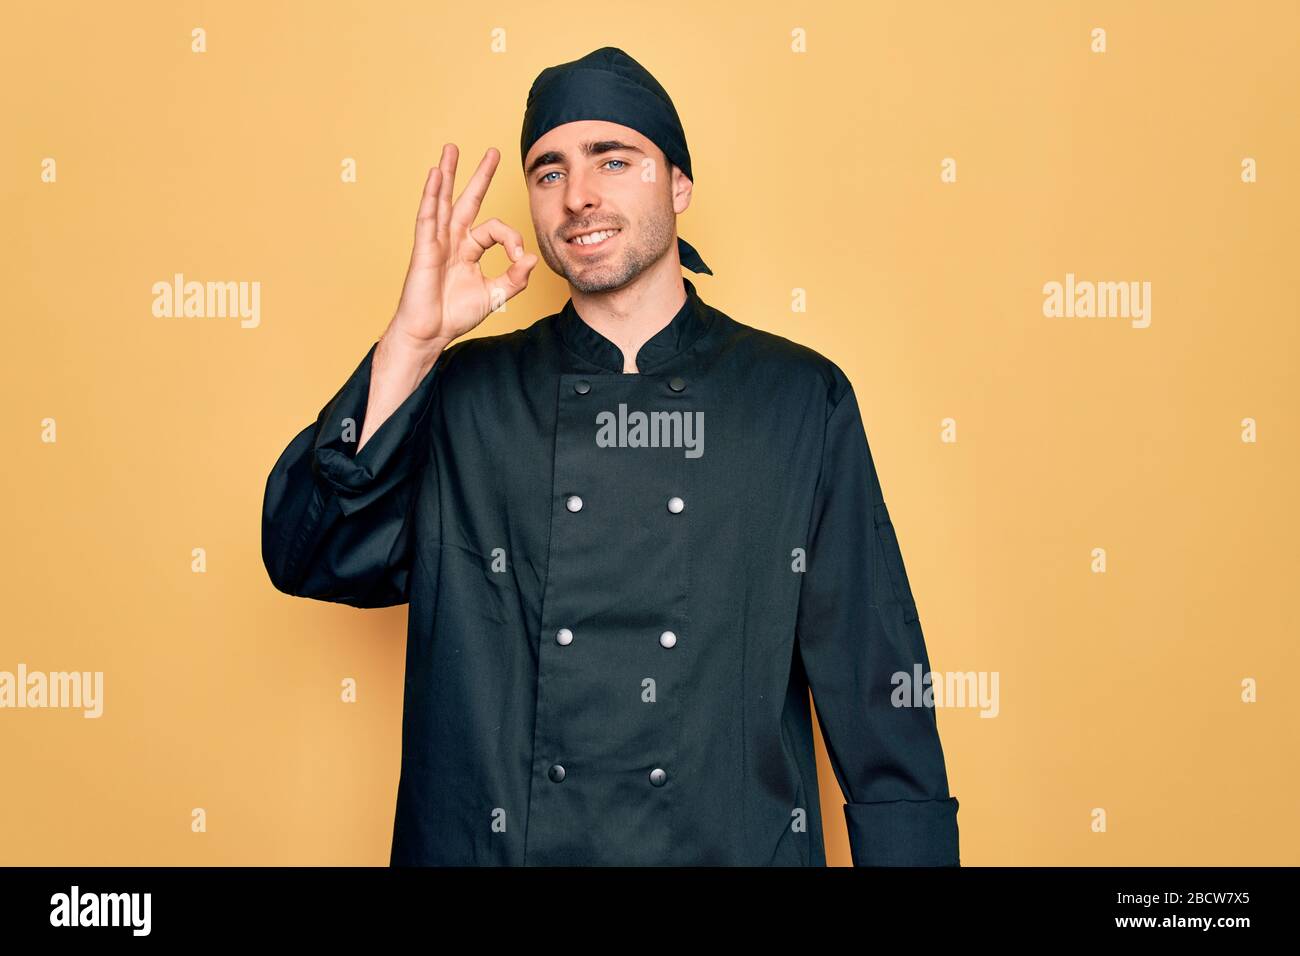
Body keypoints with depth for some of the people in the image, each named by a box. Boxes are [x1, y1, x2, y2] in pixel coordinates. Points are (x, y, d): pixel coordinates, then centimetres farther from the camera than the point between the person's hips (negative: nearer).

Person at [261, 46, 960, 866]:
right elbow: (310, 559, -11)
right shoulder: (467, 395, -1)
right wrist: (413, 341, -18)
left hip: (736, 843, 0)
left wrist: (907, 850, -8)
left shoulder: (802, 399, -3)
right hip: (489, 843, 1)